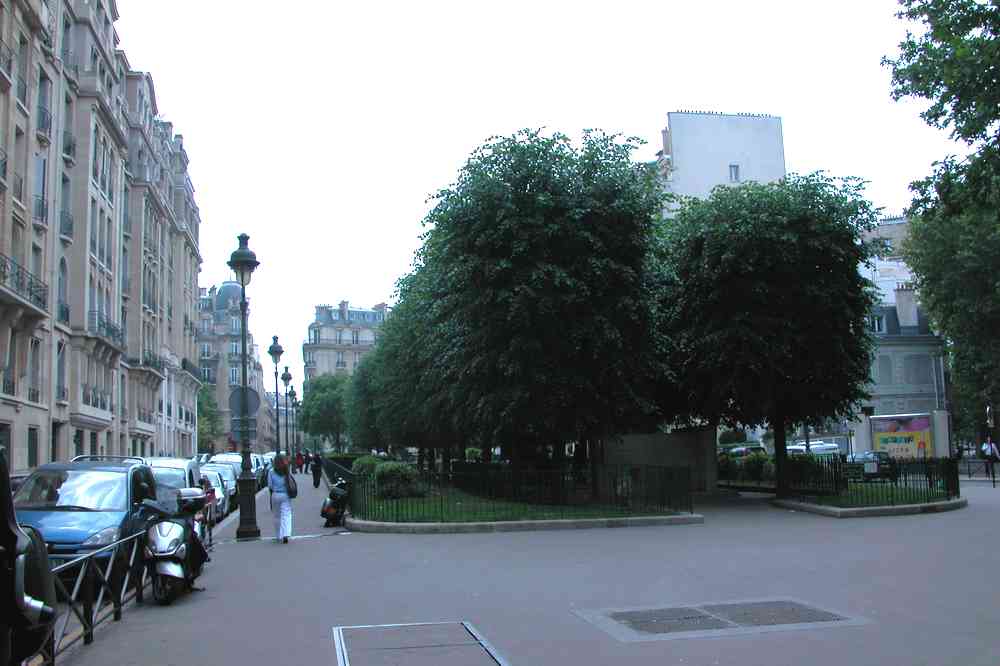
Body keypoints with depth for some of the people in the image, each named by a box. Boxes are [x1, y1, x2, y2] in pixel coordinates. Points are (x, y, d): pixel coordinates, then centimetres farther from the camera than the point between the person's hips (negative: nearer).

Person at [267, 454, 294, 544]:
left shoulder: (271, 472, -2)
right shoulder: (286, 471, -2)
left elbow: (270, 486, 0)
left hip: (275, 495, 1)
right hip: (286, 495, -1)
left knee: (277, 516, 13)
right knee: (286, 515, -3)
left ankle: (278, 536, 21)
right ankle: (285, 535, -19)